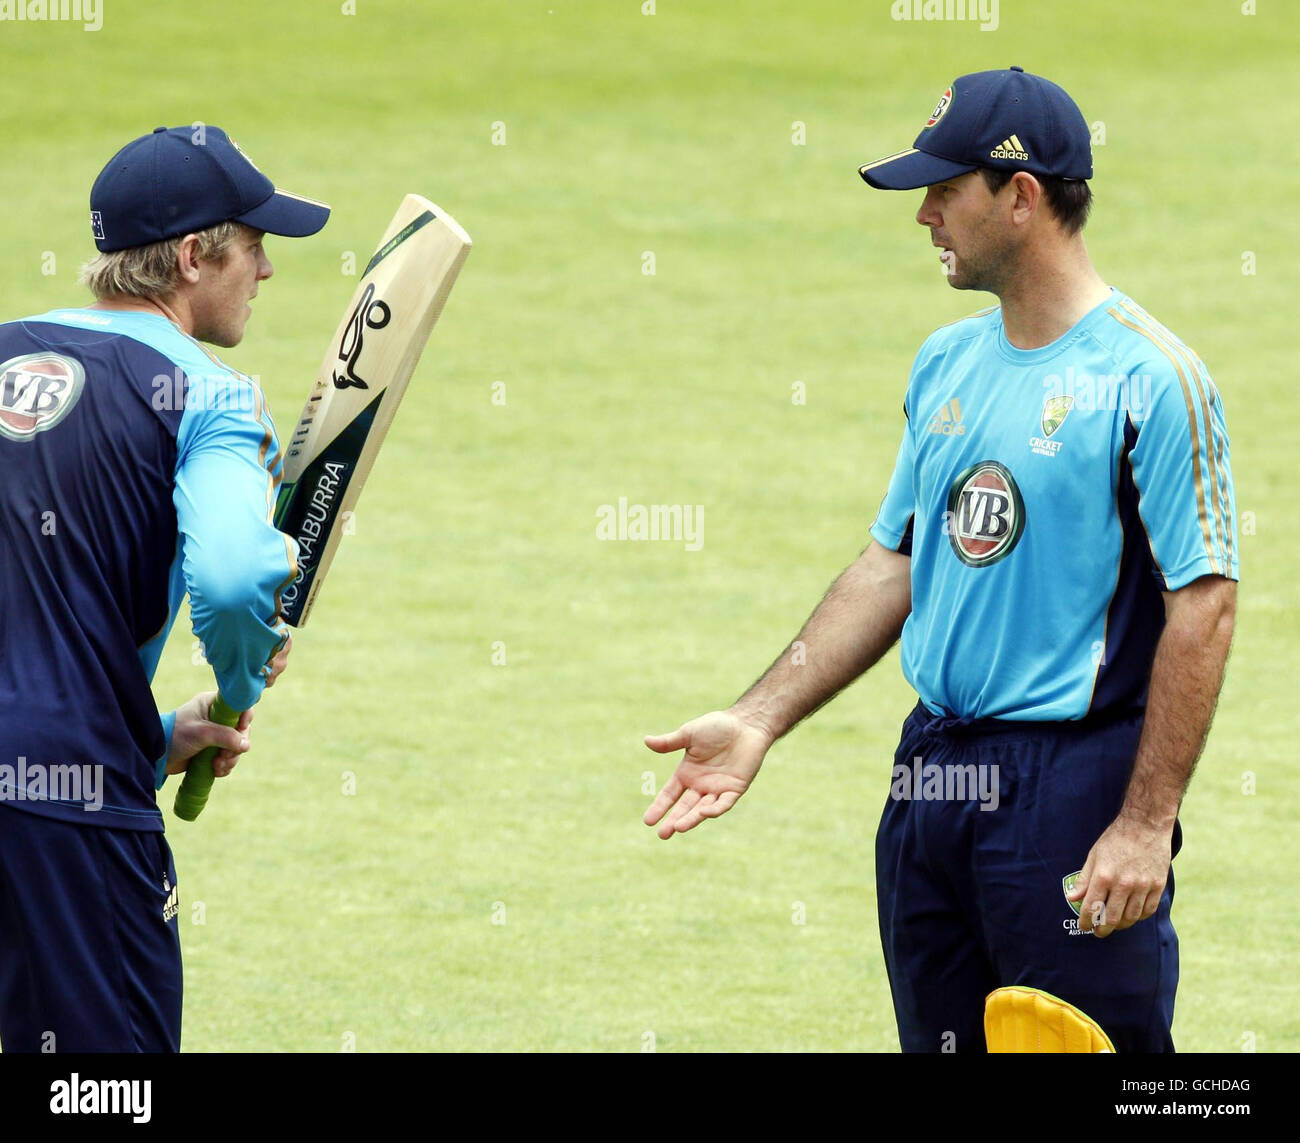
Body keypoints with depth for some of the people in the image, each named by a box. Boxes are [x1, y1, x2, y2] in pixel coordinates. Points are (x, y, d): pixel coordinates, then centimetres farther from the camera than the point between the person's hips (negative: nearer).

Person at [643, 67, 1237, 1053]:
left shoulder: (1151, 377, -11)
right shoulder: (946, 363, 13)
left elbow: (1203, 606, -14)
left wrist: (1147, 825, -19)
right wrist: (759, 721, 11)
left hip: (1076, 779, -8)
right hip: (930, 778, 8)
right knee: (938, 1041, 12)